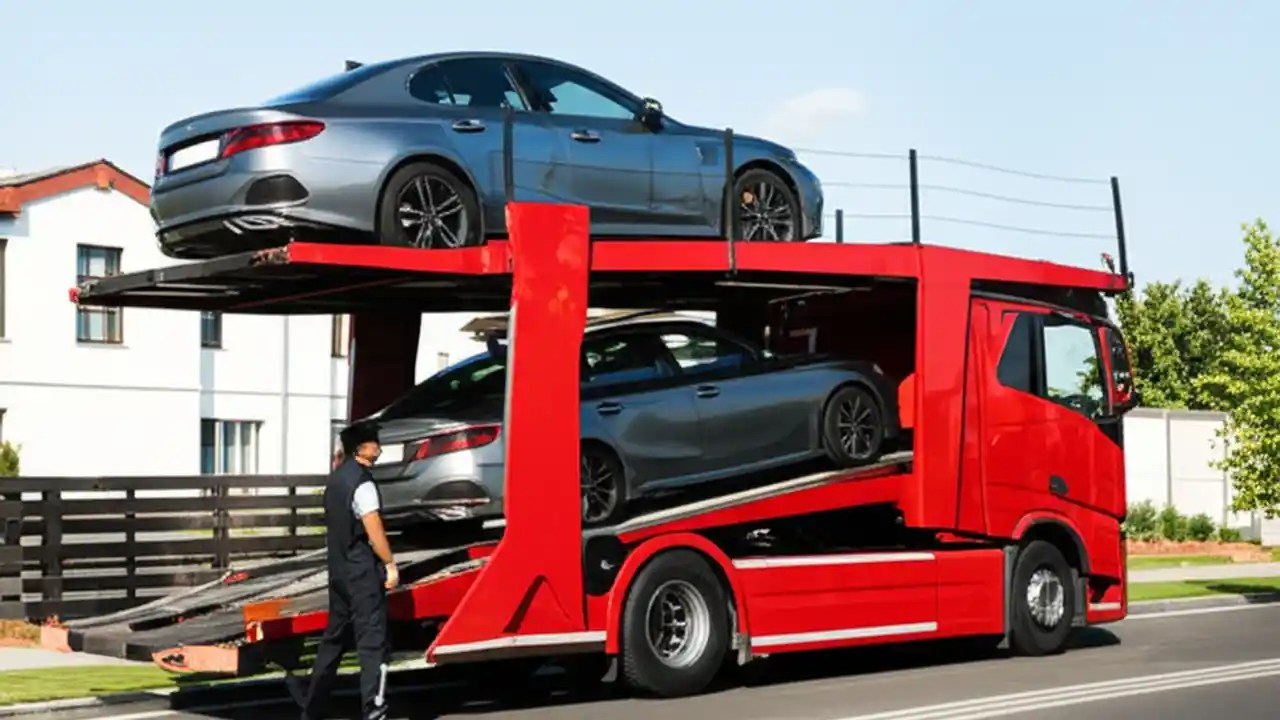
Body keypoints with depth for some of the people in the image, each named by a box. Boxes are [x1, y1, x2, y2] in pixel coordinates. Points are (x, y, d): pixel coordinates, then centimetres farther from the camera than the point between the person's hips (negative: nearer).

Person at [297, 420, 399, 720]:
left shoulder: (336, 478, 12)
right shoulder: (362, 483, -16)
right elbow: (374, 531, -18)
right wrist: (391, 564, -10)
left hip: (339, 568, 9)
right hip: (363, 571, -9)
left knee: (334, 637, 16)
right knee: (372, 642, -6)